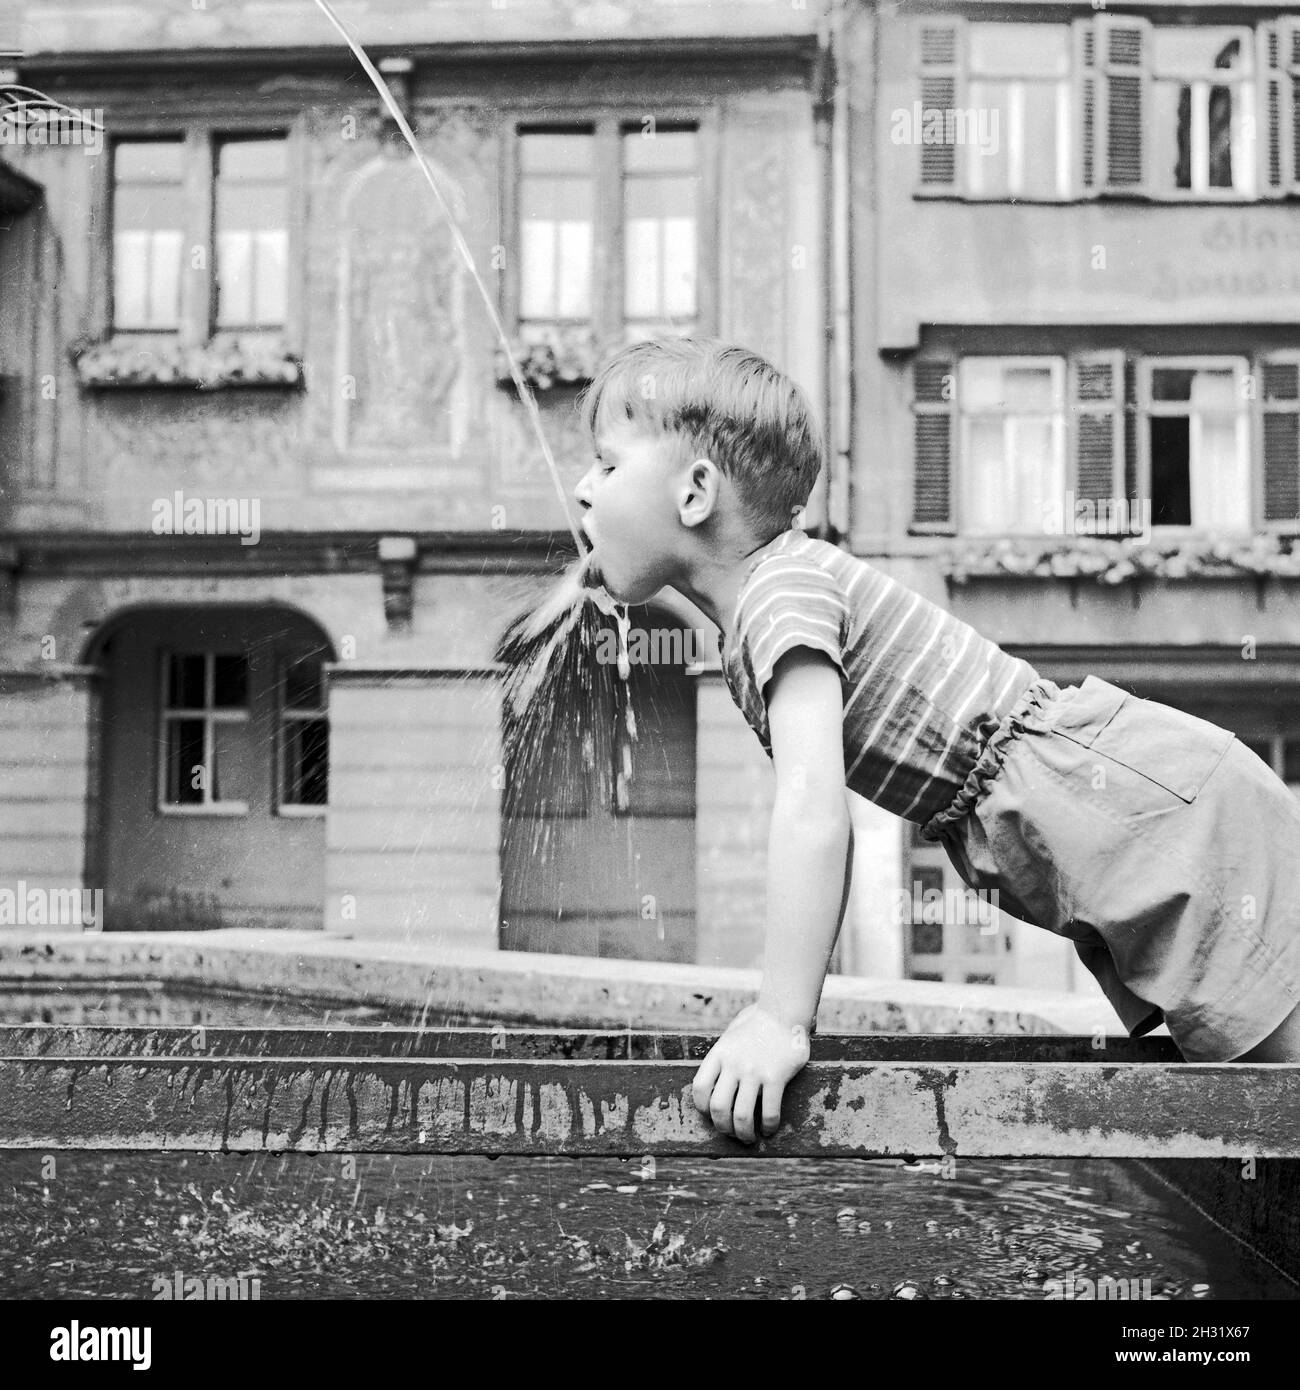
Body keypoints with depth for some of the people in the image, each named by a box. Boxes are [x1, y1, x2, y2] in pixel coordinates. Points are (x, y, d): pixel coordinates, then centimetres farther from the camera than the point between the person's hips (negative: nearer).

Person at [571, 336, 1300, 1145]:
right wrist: (791, 1004, 14)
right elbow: (826, 821, 18)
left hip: (1174, 821, -10)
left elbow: (813, 810, -27)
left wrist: (780, 1022, -26)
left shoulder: (784, 587, -16)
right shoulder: (750, 628, 14)